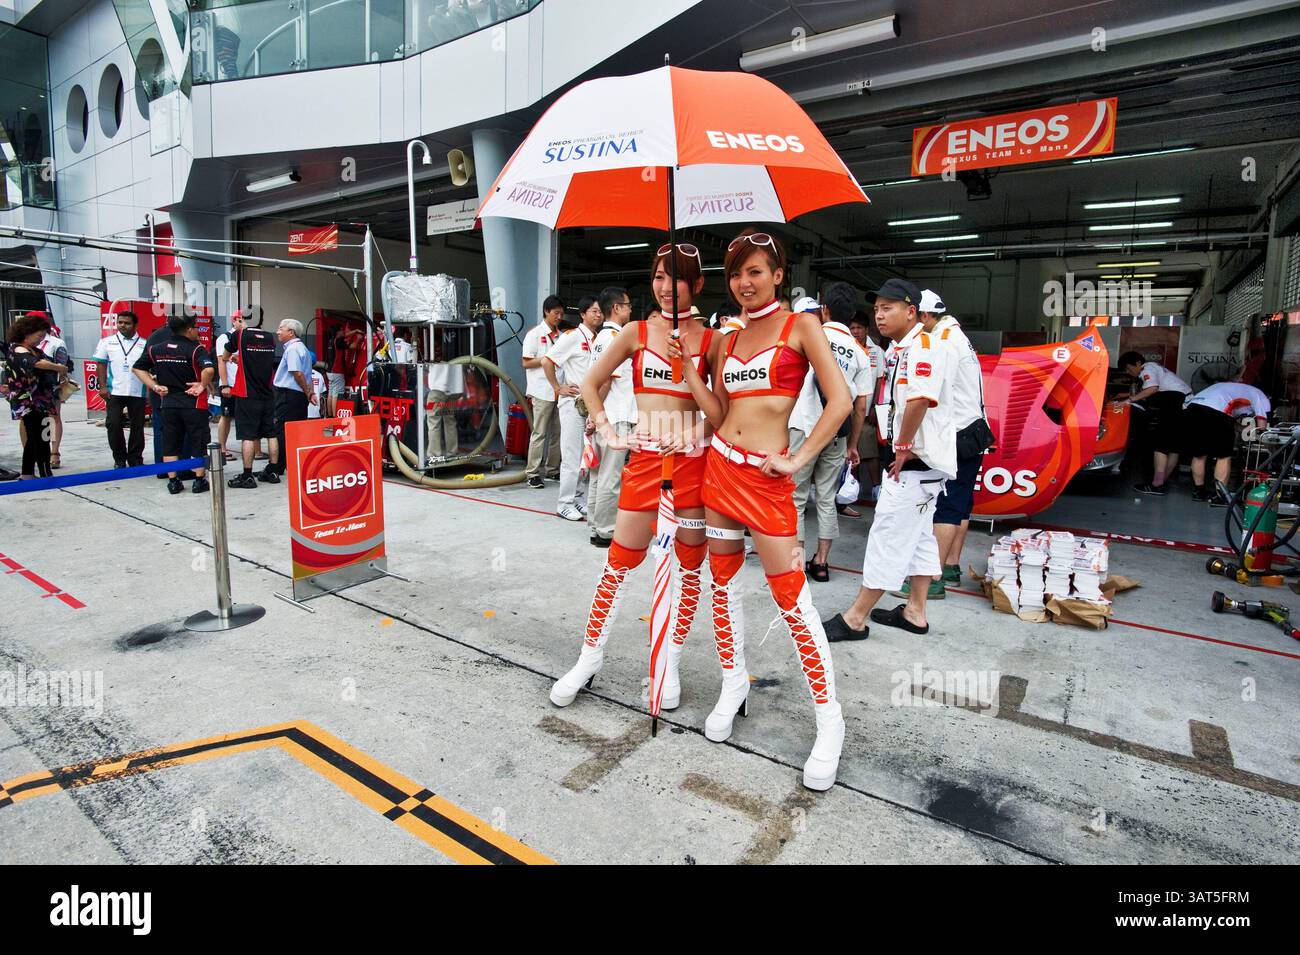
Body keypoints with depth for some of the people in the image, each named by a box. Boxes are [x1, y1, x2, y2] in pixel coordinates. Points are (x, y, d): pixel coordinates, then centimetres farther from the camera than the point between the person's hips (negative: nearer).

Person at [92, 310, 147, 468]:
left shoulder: (144, 344, 6)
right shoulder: (107, 342, 8)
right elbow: (102, 365, 8)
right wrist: (102, 386, -1)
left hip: (137, 392, 0)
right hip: (114, 391, 0)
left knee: (137, 426, 5)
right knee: (113, 424, -4)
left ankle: (135, 459, 16)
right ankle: (119, 459, 10)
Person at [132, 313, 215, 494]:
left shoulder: (155, 349, 6)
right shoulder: (196, 349, -13)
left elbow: (138, 368, 11)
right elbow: (209, 369, -30)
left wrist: (154, 386, 8)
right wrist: (204, 385, -15)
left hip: (168, 403, 5)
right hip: (194, 404, -5)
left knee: (170, 444, 13)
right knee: (198, 444, 7)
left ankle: (173, 481, 16)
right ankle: (199, 481, 12)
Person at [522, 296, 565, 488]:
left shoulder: (560, 336, 14)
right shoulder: (535, 333, -1)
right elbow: (526, 363, -5)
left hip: (559, 390, 6)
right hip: (542, 391, -6)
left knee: (558, 431, 8)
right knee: (539, 433, -5)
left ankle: (552, 468, 19)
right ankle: (532, 473, 1)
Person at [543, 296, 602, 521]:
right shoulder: (572, 336, -8)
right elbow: (546, 362, -11)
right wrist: (558, 388, -10)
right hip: (573, 403, -6)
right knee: (572, 457, -3)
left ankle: (580, 500, 22)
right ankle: (565, 503, 7)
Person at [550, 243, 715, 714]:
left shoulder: (709, 339, 4)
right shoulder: (636, 332, 4)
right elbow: (591, 383, 10)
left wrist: (709, 432, -3)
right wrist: (608, 433, 2)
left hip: (693, 459, 1)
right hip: (644, 458, 0)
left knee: (689, 565, 8)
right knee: (620, 561, 4)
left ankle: (669, 664, 23)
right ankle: (590, 657, 20)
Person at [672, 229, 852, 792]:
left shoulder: (800, 327, -1)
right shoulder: (727, 341, 14)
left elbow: (839, 401, -8)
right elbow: (718, 414, 9)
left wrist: (799, 460, -12)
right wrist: (686, 367, 2)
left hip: (765, 477, -6)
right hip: (720, 465, 6)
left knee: (792, 599, -5)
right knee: (723, 583, 12)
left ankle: (829, 721, 9)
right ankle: (733, 686, 31)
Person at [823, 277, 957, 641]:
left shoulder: (923, 345, -16)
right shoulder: (897, 348, 15)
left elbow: (920, 399, -28)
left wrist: (903, 447, -19)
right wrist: (901, 448, 9)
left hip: (918, 458, -10)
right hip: (916, 458, 10)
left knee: (889, 534, -6)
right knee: (918, 534, 15)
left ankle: (855, 618, 1)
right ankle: (915, 611, 27)